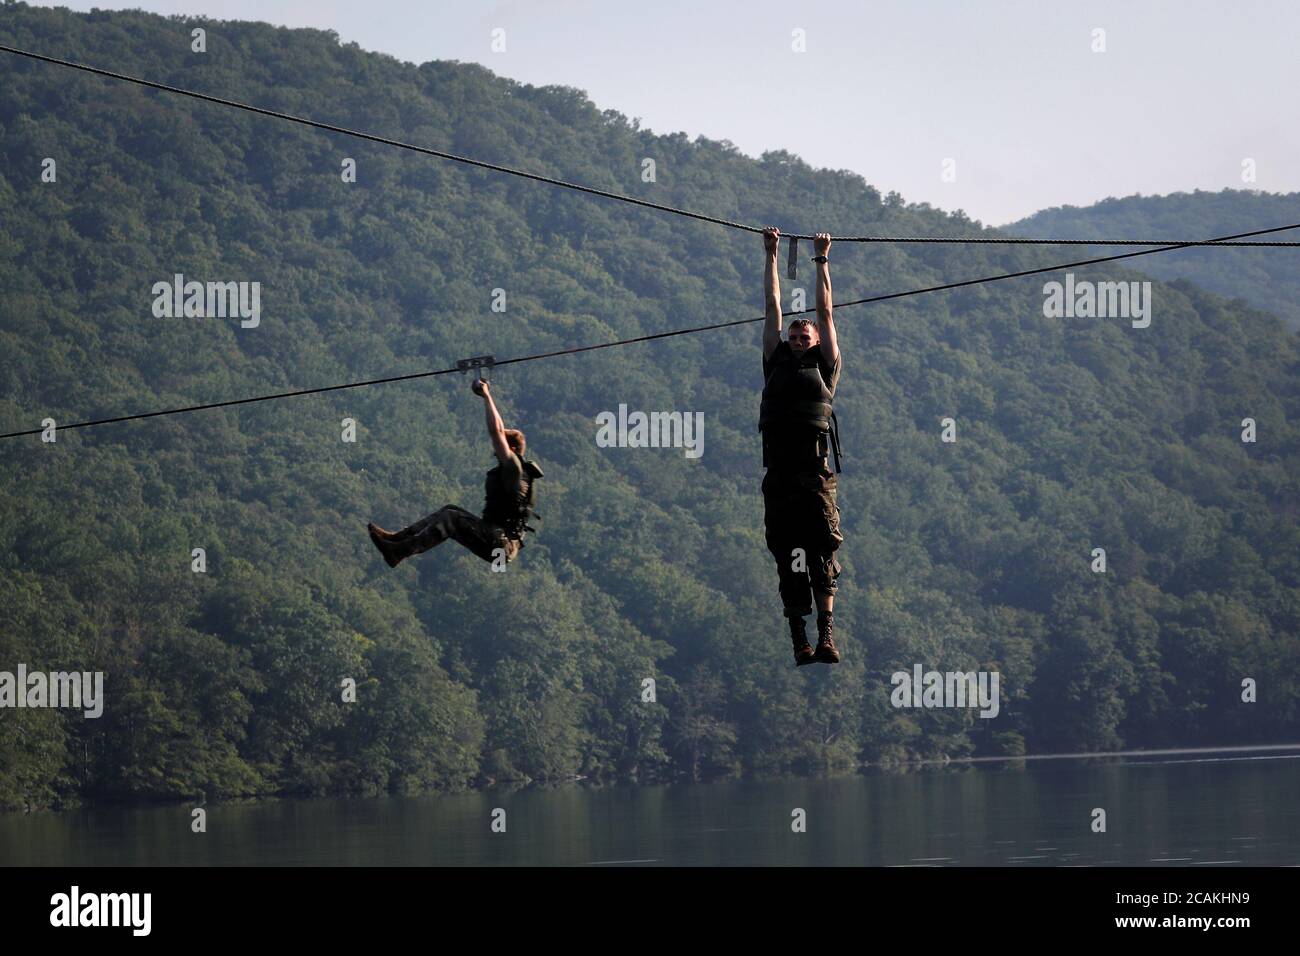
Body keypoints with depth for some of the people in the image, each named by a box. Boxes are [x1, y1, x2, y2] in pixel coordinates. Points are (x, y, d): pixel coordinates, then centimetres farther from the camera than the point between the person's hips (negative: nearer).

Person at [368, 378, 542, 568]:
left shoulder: (513, 467, -8)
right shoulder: (512, 470, 19)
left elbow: (496, 431, -15)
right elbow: (500, 432, 27)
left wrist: (487, 396, -9)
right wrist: (486, 397, 28)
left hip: (499, 545, -10)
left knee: (450, 518, -20)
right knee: (451, 511, 11)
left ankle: (399, 552, -28)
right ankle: (400, 537, 1)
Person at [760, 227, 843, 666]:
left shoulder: (824, 365, 15)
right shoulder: (777, 362, 20)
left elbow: (825, 309, 17)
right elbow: (773, 306, 22)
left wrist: (822, 260, 22)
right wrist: (771, 256, 25)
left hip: (815, 473, -2)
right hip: (779, 474, 2)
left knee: (822, 555, -7)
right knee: (788, 561, 0)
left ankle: (826, 636, -11)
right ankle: (800, 642, 0)